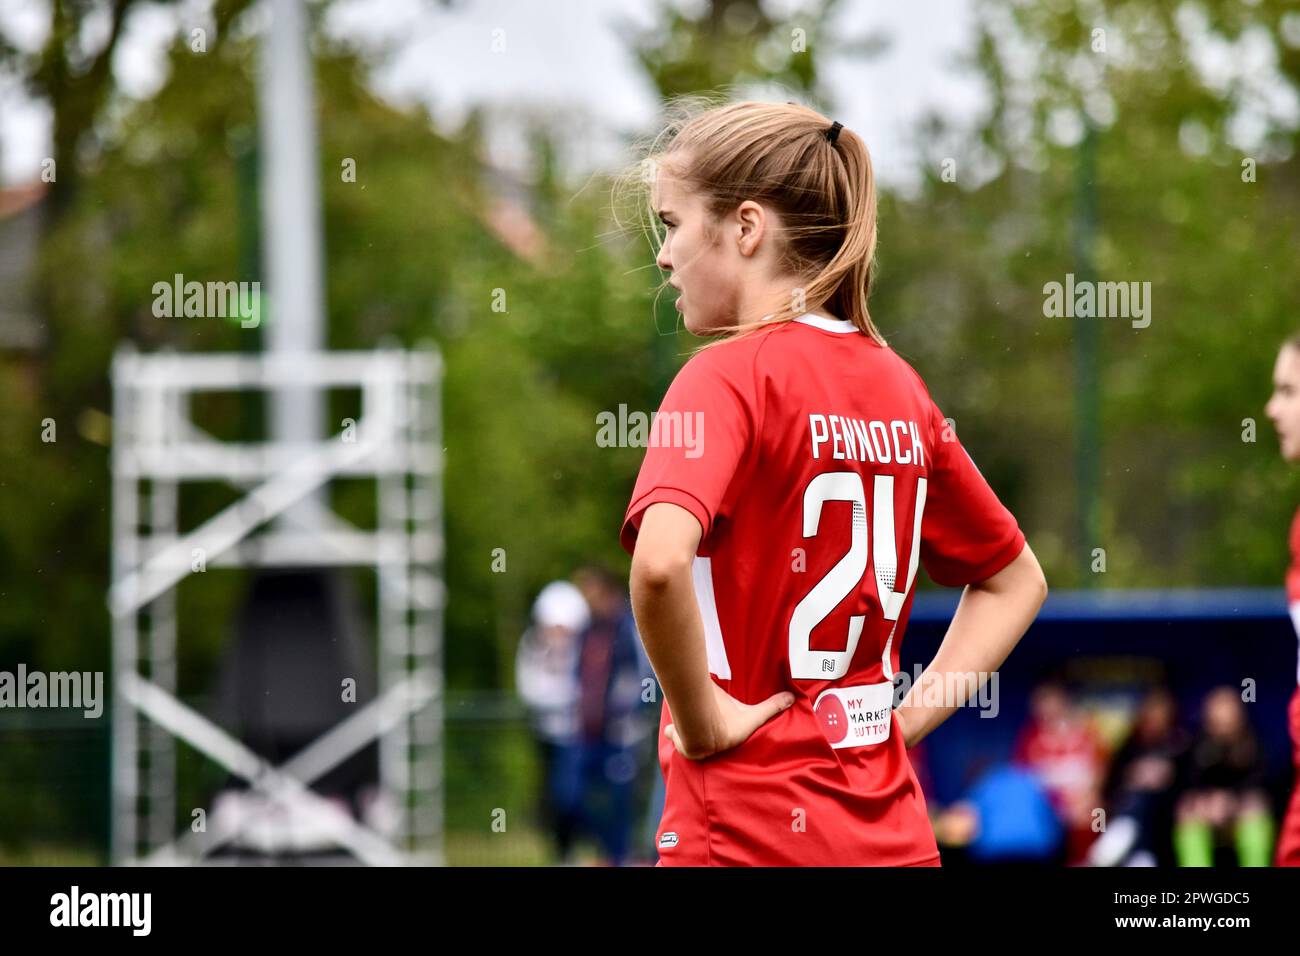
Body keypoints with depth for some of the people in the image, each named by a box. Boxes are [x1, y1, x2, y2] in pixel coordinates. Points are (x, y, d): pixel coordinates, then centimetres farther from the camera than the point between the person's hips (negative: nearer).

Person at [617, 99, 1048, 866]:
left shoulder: (729, 377, -10)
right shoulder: (896, 383, 10)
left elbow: (660, 563, -29)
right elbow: (1016, 580, 22)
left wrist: (700, 715, -15)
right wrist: (904, 716, 13)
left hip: (750, 833, -7)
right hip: (891, 832, 7)